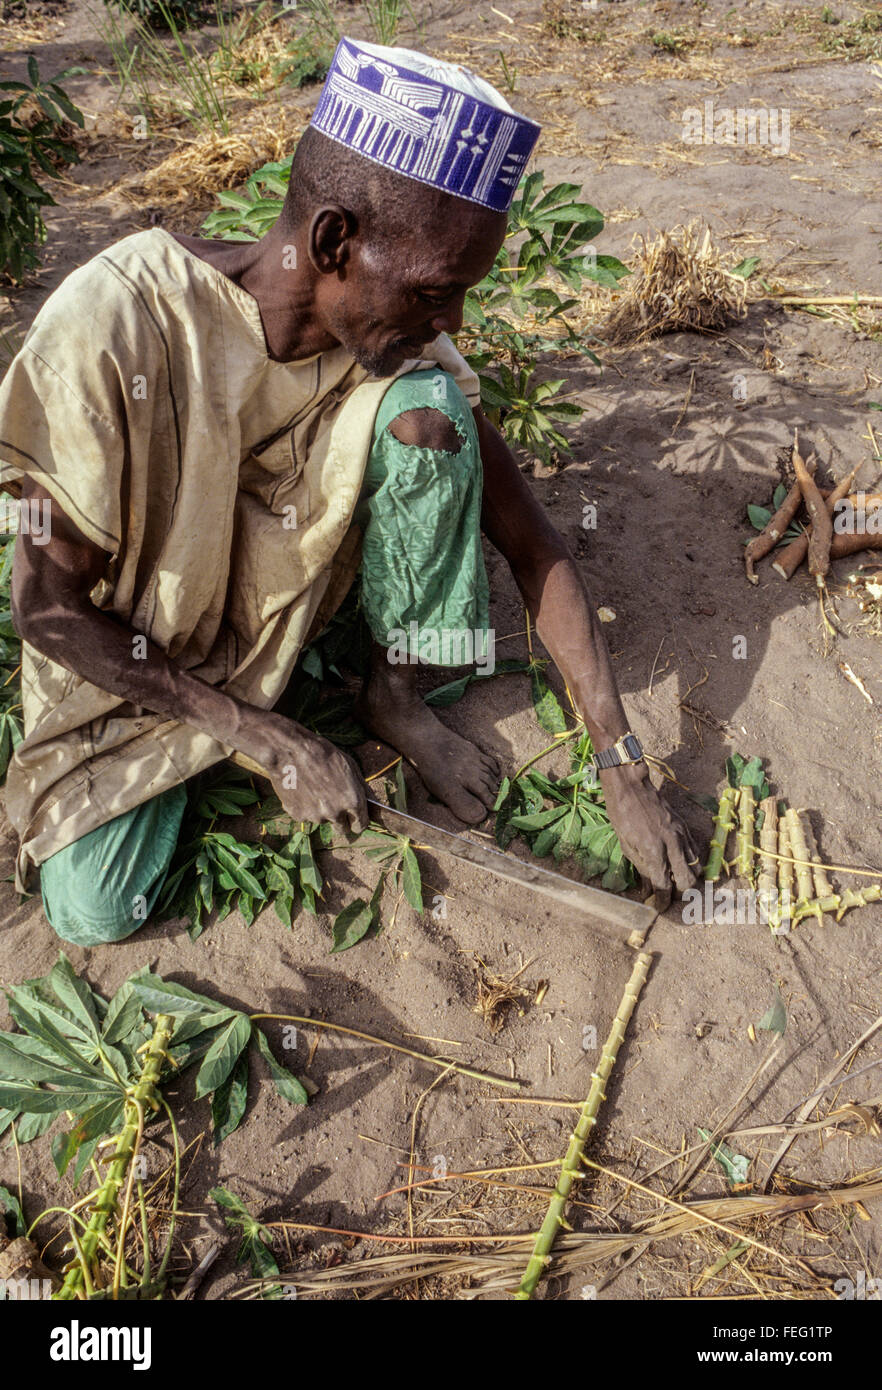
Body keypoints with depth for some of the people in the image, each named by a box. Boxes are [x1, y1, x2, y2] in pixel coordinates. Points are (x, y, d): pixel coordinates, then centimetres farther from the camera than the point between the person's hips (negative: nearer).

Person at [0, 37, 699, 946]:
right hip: (133, 642, -2)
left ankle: (395, 696, -6)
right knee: (95, 913, -19)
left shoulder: (402, 338, -20)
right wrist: (270, 739, -23)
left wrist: (623, 768, -16)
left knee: (427, 404, -25)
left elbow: (533, 548, -14)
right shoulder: (115, 324, -32)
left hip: (286, 577, 3)